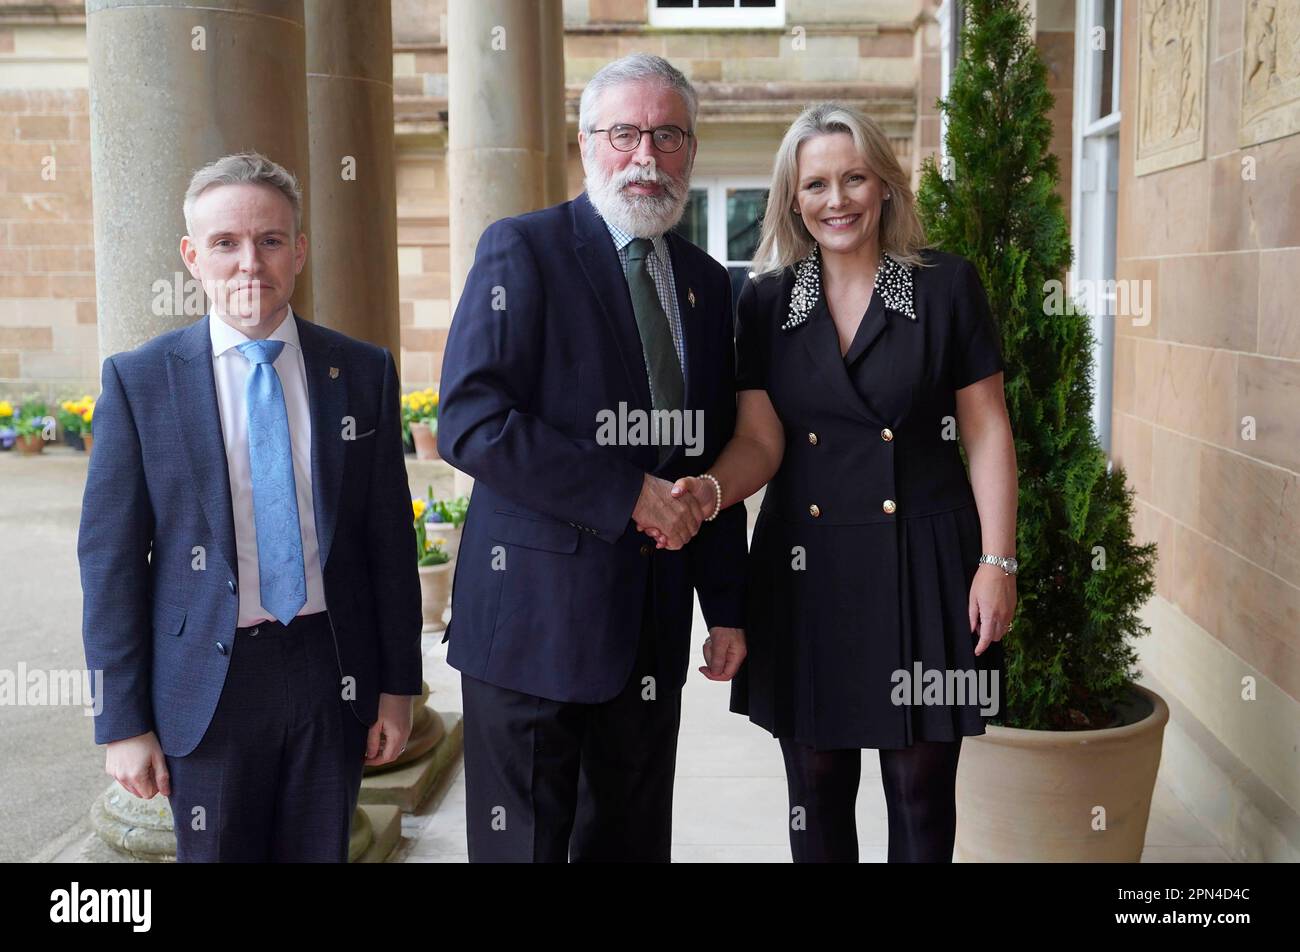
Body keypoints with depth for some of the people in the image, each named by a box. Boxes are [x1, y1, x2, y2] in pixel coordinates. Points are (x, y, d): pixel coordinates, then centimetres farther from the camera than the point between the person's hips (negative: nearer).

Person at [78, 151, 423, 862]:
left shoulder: (362, 372, 2)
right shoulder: (139, 380, -3)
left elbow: (389, 536, 5)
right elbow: (110, 556, -3)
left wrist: (398, 685, 5)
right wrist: (122, 721, -4)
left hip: (333, 672, 2)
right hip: (210, 681, -1)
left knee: (323, 851, 14)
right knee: (216, 852, 12)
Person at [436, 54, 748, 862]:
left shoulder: (706, 282, 12)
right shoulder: (523, 249, -6)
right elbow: (468, 422, -17)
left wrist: (726, 607, 11)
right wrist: (626, 494, -18)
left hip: (652, 625, 6)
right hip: (536, 613, -5)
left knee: (633, 840, 15)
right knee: (524, 841, 5)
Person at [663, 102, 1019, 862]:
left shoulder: (947, 285, -3)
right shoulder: (766, 302, 4)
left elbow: (987, 433, -1)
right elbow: (761, 441, 1)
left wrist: (997, 562, -6)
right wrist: (709, 491, -20)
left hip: (921, 566, -2)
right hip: (807, 569, 2)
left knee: (921, 788, 6)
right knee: (817, 789, 12)